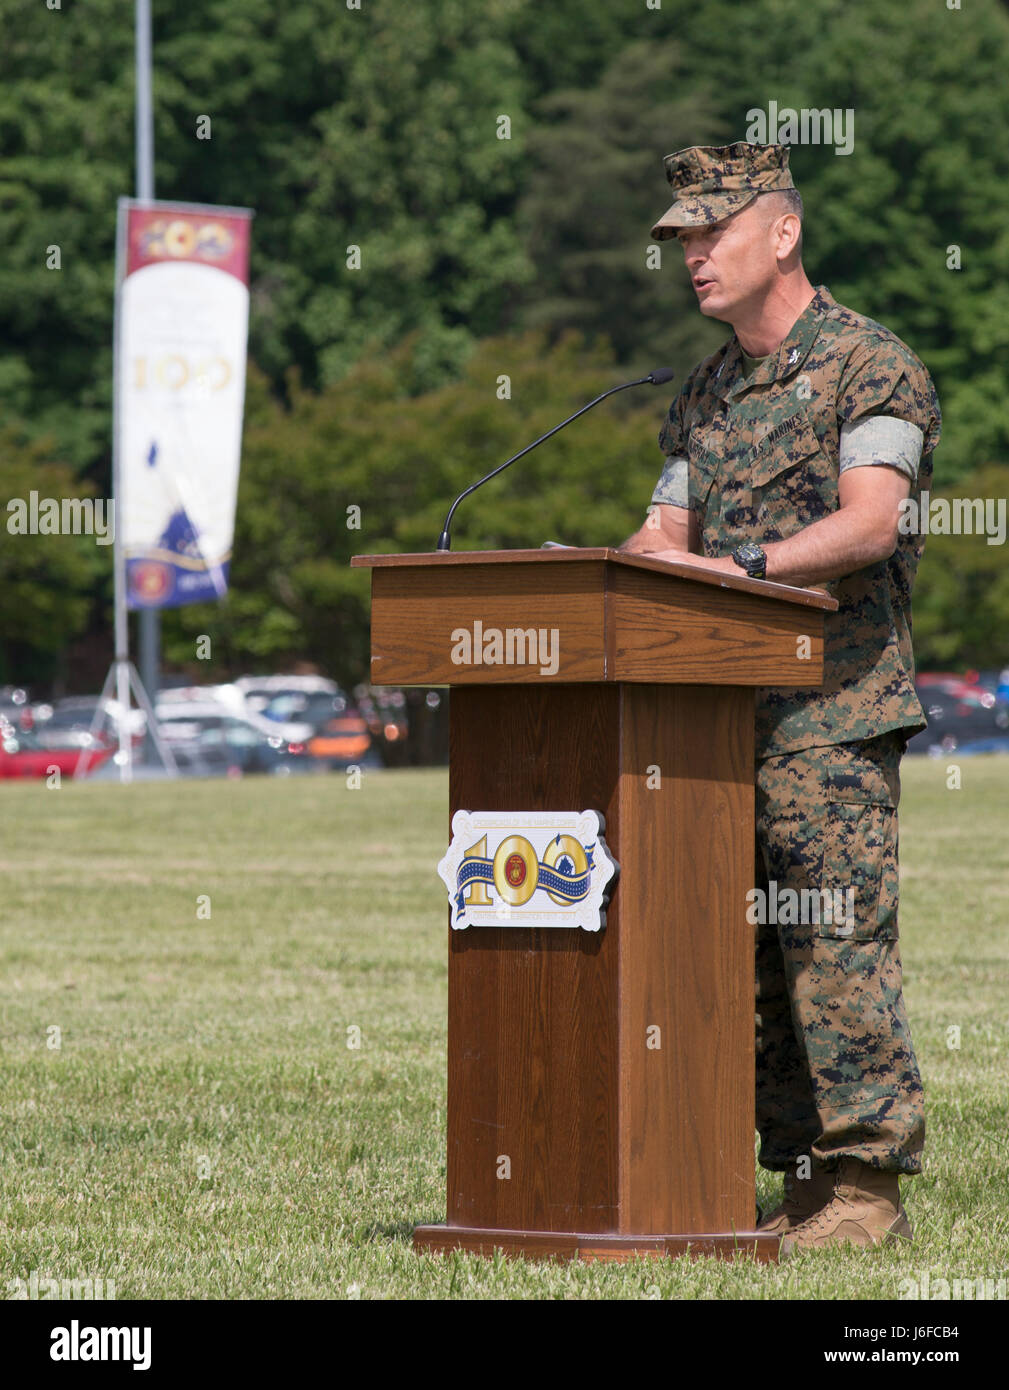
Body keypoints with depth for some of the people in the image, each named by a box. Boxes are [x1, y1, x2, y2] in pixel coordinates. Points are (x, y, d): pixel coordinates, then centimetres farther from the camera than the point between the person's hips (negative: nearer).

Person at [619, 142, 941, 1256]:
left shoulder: (869, 365, -3)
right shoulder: (704, 393, 21)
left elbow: (870, 523, -15)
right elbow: (666, 536, 18)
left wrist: (741, 564, -27)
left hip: (836, 703, -7)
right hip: (722, 704, 8)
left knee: (836, 941, -12)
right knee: (752, 953, 5)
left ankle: (868, 1184, -10)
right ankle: (804, 1177, 9)